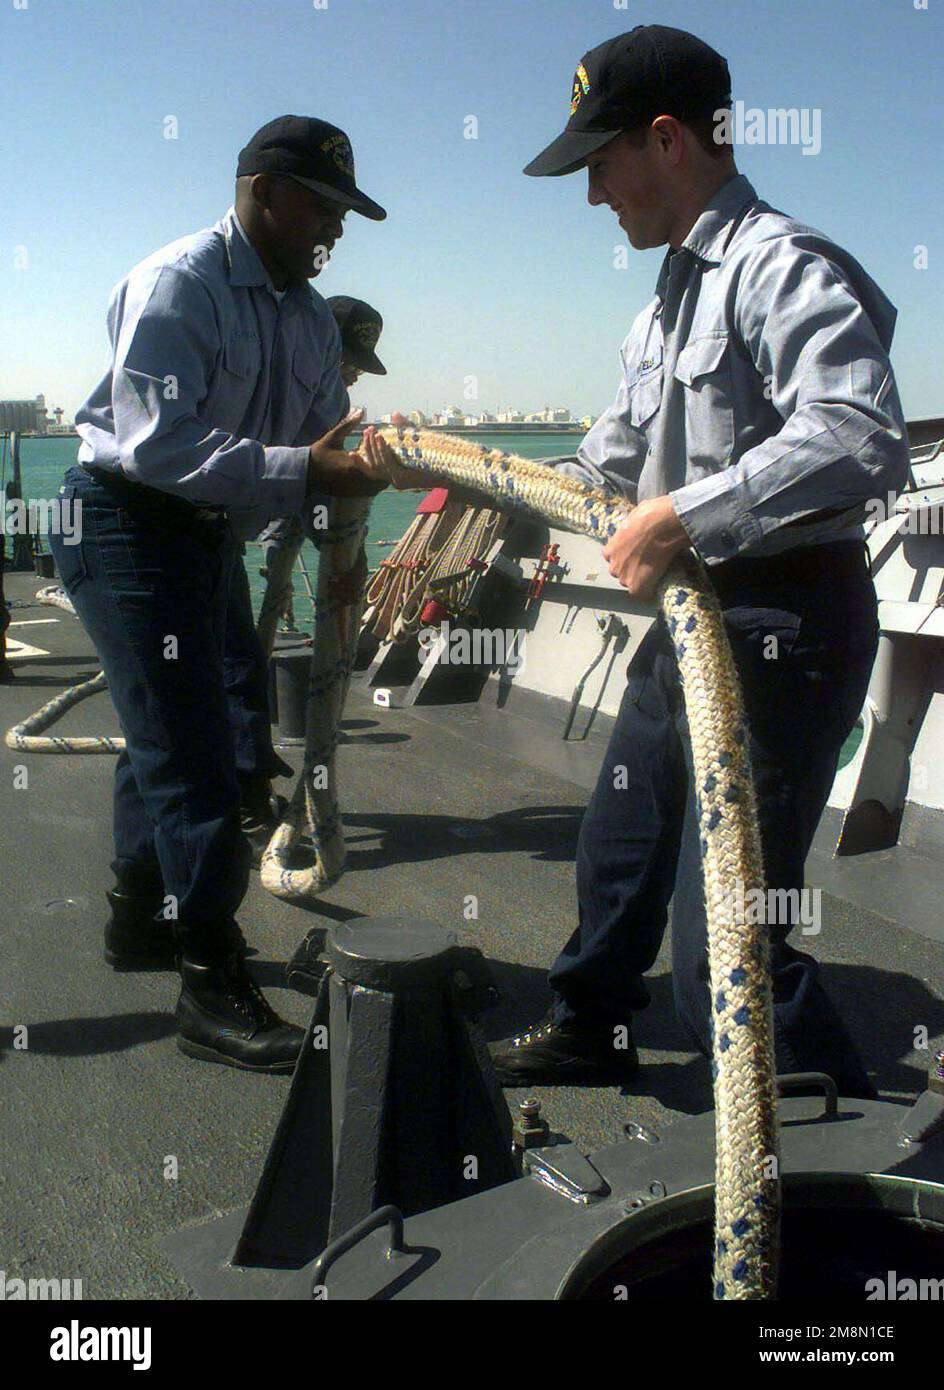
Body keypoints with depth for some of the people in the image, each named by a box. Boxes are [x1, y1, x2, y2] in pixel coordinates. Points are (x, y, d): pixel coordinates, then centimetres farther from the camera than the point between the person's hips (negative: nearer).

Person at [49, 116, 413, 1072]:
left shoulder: (312, 320, 8)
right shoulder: (175, 285, -17)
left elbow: (320, 446, 8)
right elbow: (160, 445, -28)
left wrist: (364, 466, -16)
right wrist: (304, 470, -34)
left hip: (210, 529, 9)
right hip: (126, 521, -9)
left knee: (169, 733, 19)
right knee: (189, 749, -12)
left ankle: (142, 918, 37)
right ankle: (214, 989, -6)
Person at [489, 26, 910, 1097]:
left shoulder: (784, 266, -16)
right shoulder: (672, 296, 17)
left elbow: (861, 439, -32)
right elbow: (612, 459, 26)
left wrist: (682, 517, -28)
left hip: (780, 631, -10)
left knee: (723, 940, -10)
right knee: (619, 849, 25)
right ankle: (590, 1029, 49)